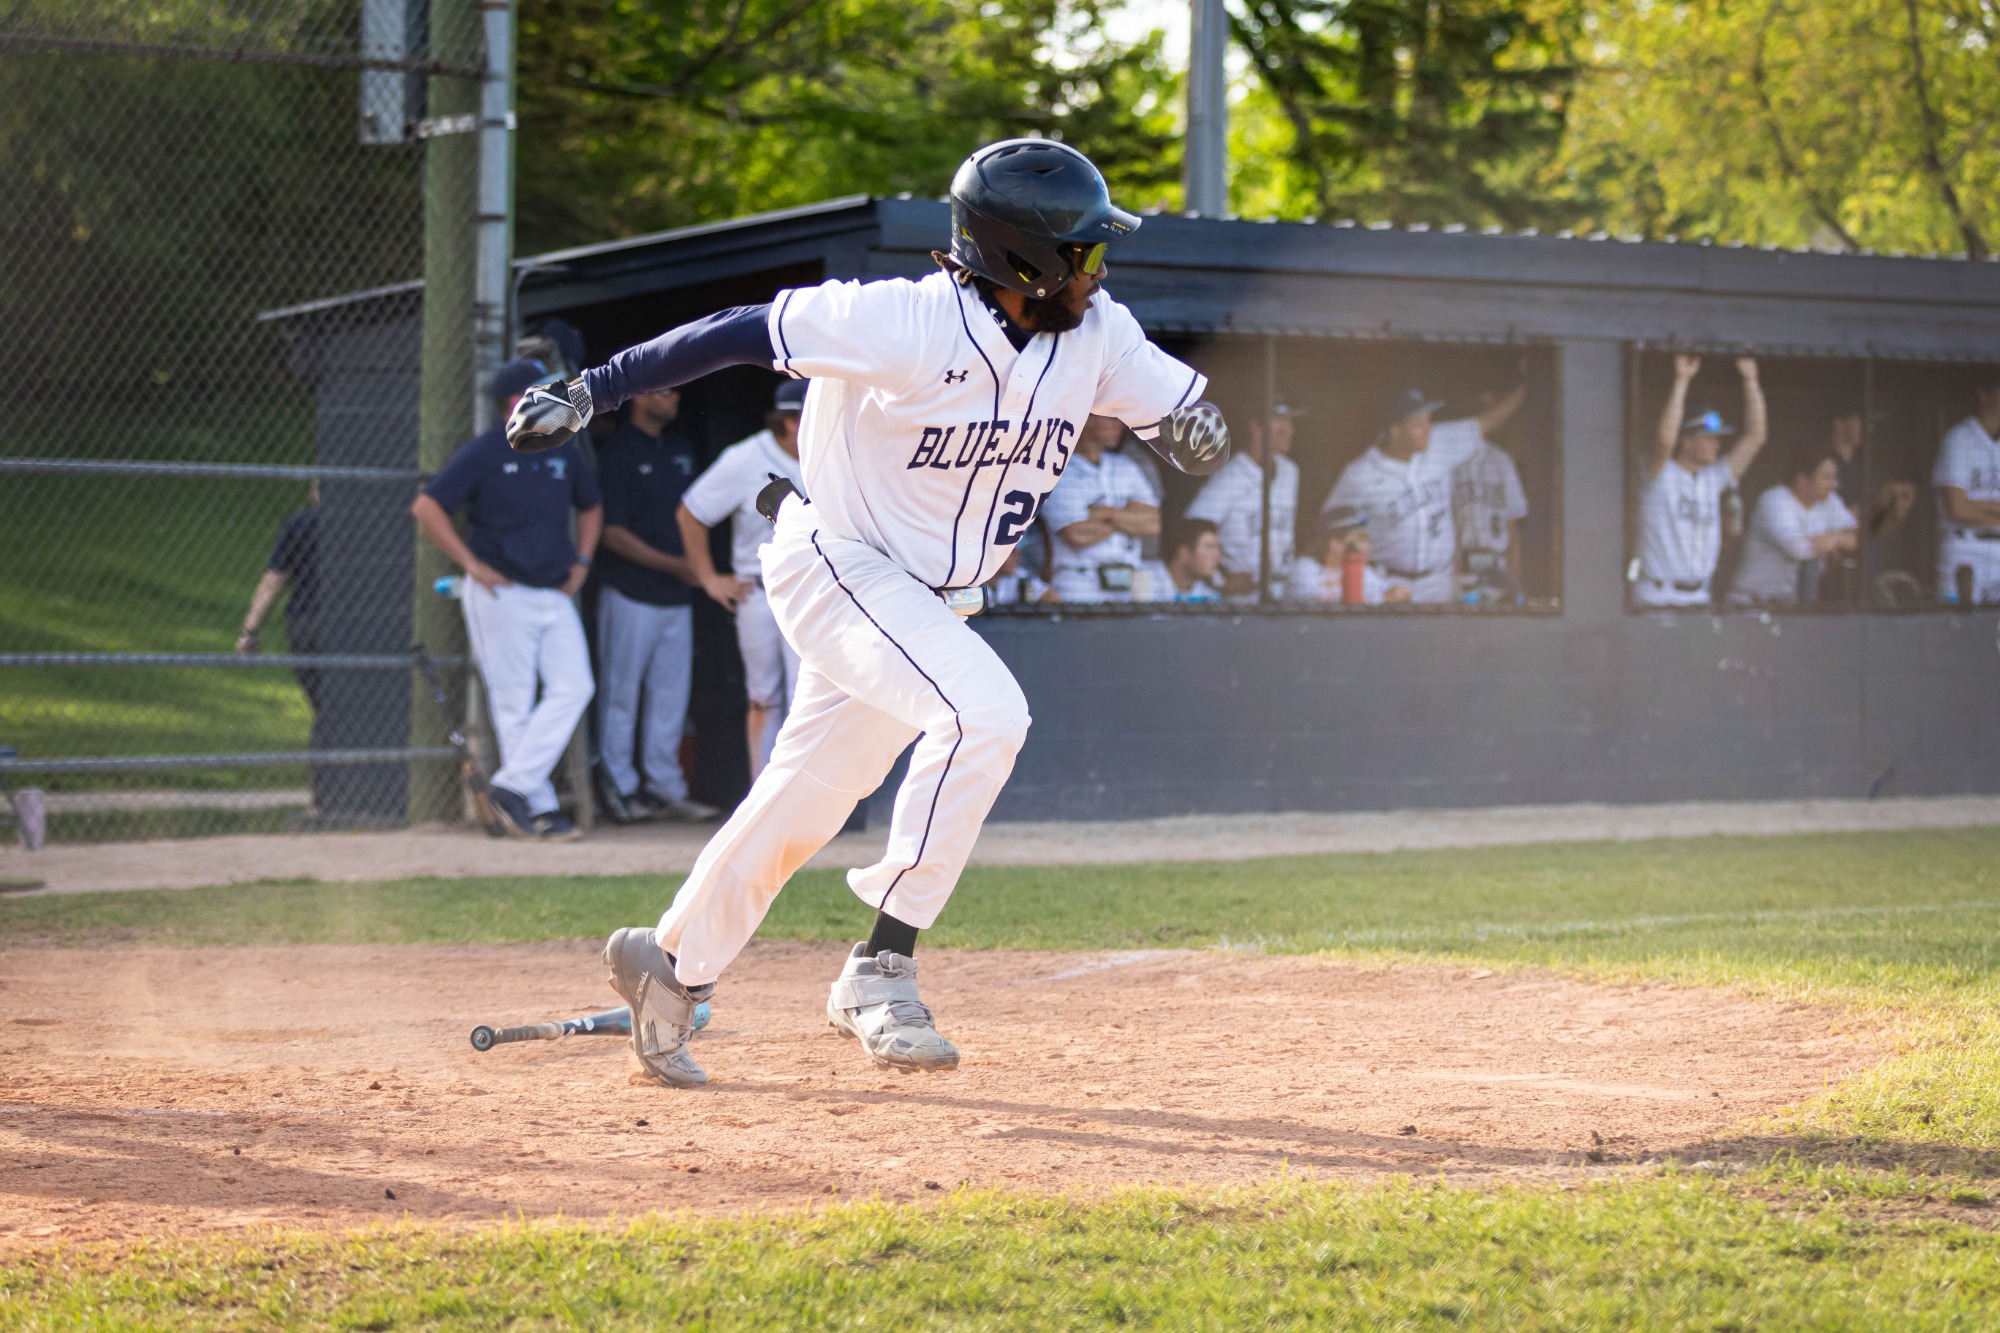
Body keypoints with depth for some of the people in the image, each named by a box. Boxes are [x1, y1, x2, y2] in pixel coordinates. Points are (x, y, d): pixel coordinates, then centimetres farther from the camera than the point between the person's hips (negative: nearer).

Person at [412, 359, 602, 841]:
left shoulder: (563, 451, 11)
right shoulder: (483, 453, -8)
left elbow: (591, 506, 28)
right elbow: (426, 508, -10)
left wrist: (582, 561, 15)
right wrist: (471, 564, -12)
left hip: (555, 593, 6)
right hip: (503, 595, -6)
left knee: (573, 688, -8)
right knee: (515, 703, -3)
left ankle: (512, 787, -5)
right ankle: (538, 807, 0)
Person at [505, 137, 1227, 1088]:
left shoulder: (1095, 334, -4)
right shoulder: (912, 322, -24)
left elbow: (1192, 426, -2)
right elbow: (743, 331, -20)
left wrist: (1188, 426, -27)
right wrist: (591, 392, -21)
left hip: (929, 600, 8)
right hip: (837, 566, -8)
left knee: (811, 795, 15)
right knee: (984, 712, -28)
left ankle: (674, 964, 34)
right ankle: (880, 970, -23)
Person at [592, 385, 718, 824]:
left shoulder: (681, 448, 12)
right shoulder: (616, 454, -10)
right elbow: (613, 533, -13)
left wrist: (697, 563, 8)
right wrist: (673, 564, -15)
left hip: (676, 594, 7)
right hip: (631, 594, -7)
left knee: (671, 693, 9)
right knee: (621, 692, 1)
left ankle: (664, 785, 16)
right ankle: (619, 785, 8)